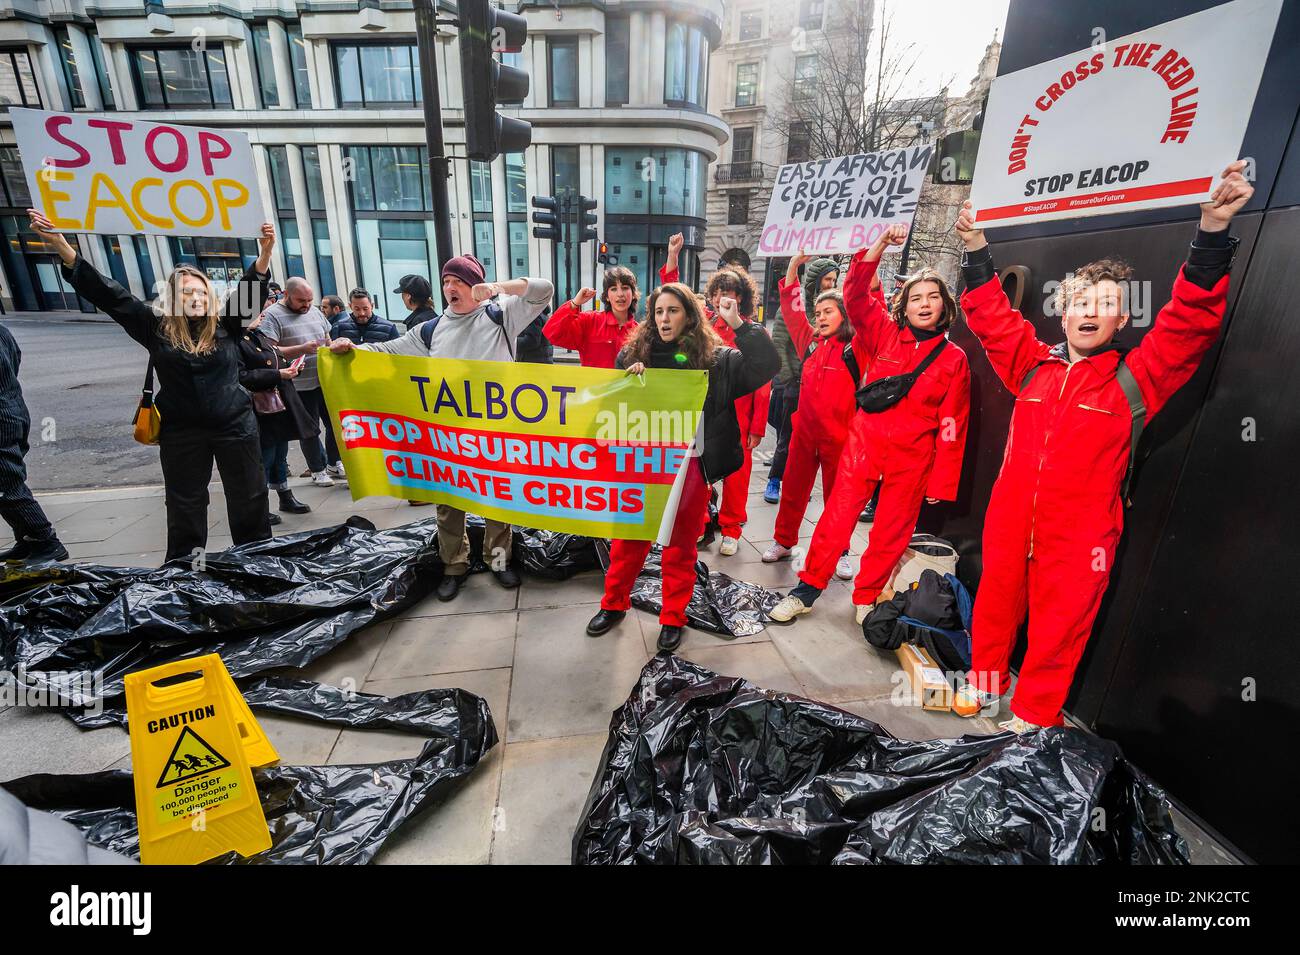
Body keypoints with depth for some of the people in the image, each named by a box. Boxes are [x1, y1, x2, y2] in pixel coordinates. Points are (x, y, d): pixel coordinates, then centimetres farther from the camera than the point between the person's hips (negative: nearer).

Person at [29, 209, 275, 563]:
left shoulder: (225, 326, 2)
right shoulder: (157, 328, 3)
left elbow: (250, 292, -7)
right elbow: (109, 295, 2)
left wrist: (264, 253, -21)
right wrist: (61, 246, -4)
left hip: (235, 425, -1)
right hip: (181, 431, 1)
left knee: (249, 499, 6)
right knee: (184, 508, 10)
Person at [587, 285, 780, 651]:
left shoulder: (715, 358, -1)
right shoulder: (634, 352, 6)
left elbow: (767, 365, -9)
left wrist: (738, 324, -13)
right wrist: (627, 379, -9)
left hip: (689, 465, -2)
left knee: (681, 544, 11)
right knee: (628, 538, 11)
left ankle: (673, 617, 28)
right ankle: (614, 604, 31)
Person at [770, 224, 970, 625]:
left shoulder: (954, 359, 1)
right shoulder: (885, 333, 2)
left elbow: (951, 425, 1)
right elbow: (854, 293, -8)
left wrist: (940, 482, 0)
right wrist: (882, 243, -18)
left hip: (913, 456, 0)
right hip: (864, 442, 0)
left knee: (892, 531, 9)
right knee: (837, 516, 1)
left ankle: (866, 597, 28)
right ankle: (807, 590, 16)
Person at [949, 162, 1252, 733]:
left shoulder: (1134, 380, 0)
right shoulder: (1033, 366, 6)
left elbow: (1190, 321, -10)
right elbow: (991, 315, 11)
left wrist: (1212, 233, -17)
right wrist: (975, 249, 7)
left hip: (1079, 534, -2)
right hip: (1009, 519, 2)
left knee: (1061, 621, 9)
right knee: (997, 600, 16)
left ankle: (1034, 713, 28)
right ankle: (985, 679, 38)